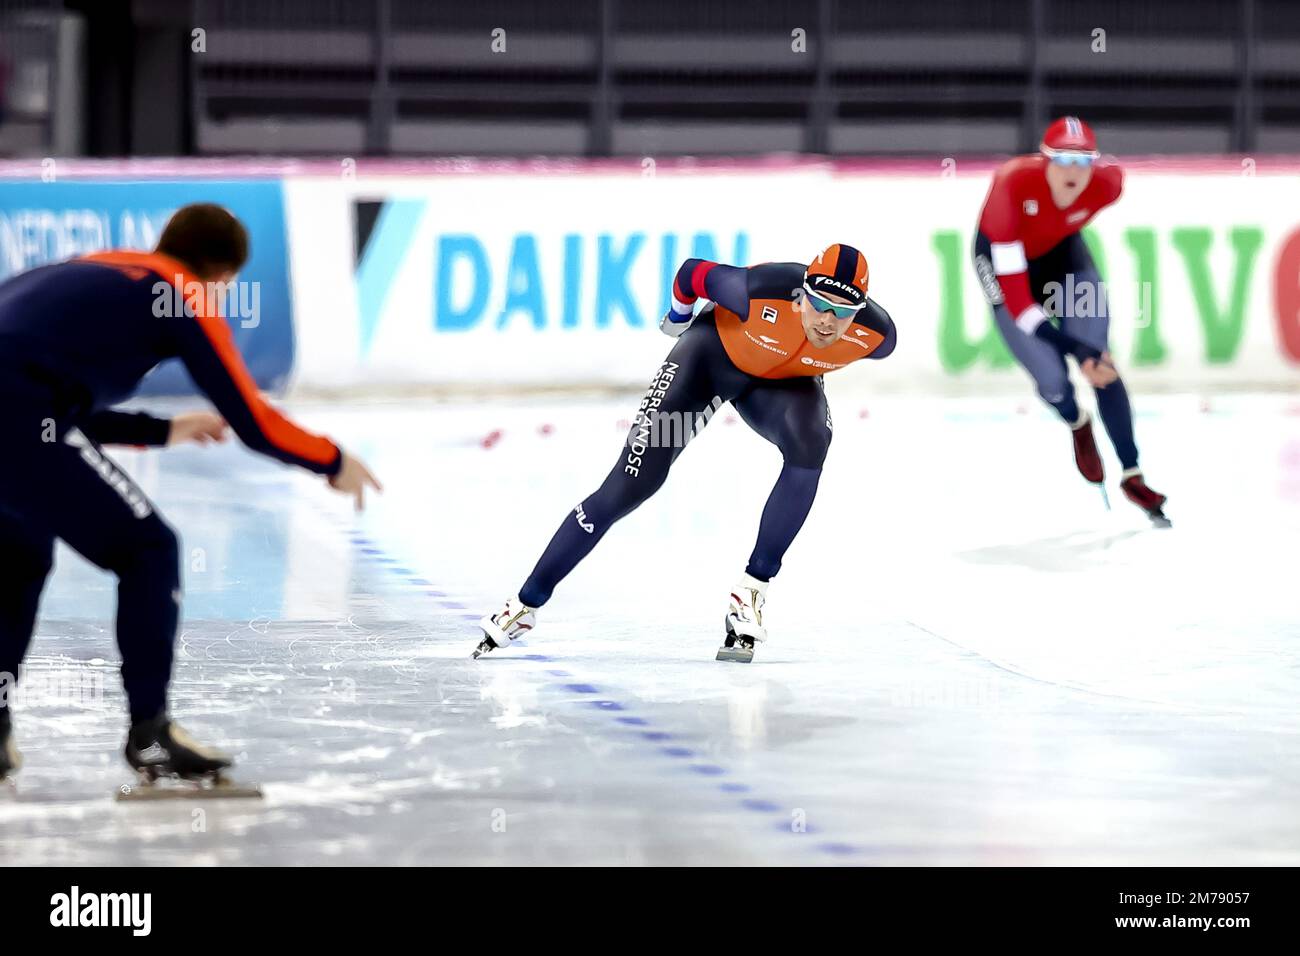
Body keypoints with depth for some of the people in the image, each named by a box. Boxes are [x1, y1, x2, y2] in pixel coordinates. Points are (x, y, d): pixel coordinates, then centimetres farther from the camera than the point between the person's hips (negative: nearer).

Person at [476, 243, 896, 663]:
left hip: (785, 380, 2)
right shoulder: (763, 293, -39)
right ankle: (526, 604, 0)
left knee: (809, 445, -32)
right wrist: (679, 315, 3)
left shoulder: (875, 333, -28)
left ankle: (752, 593, -21)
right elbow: (692, 274, -19)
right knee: (631, 483, -11)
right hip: (715, 350, -2)